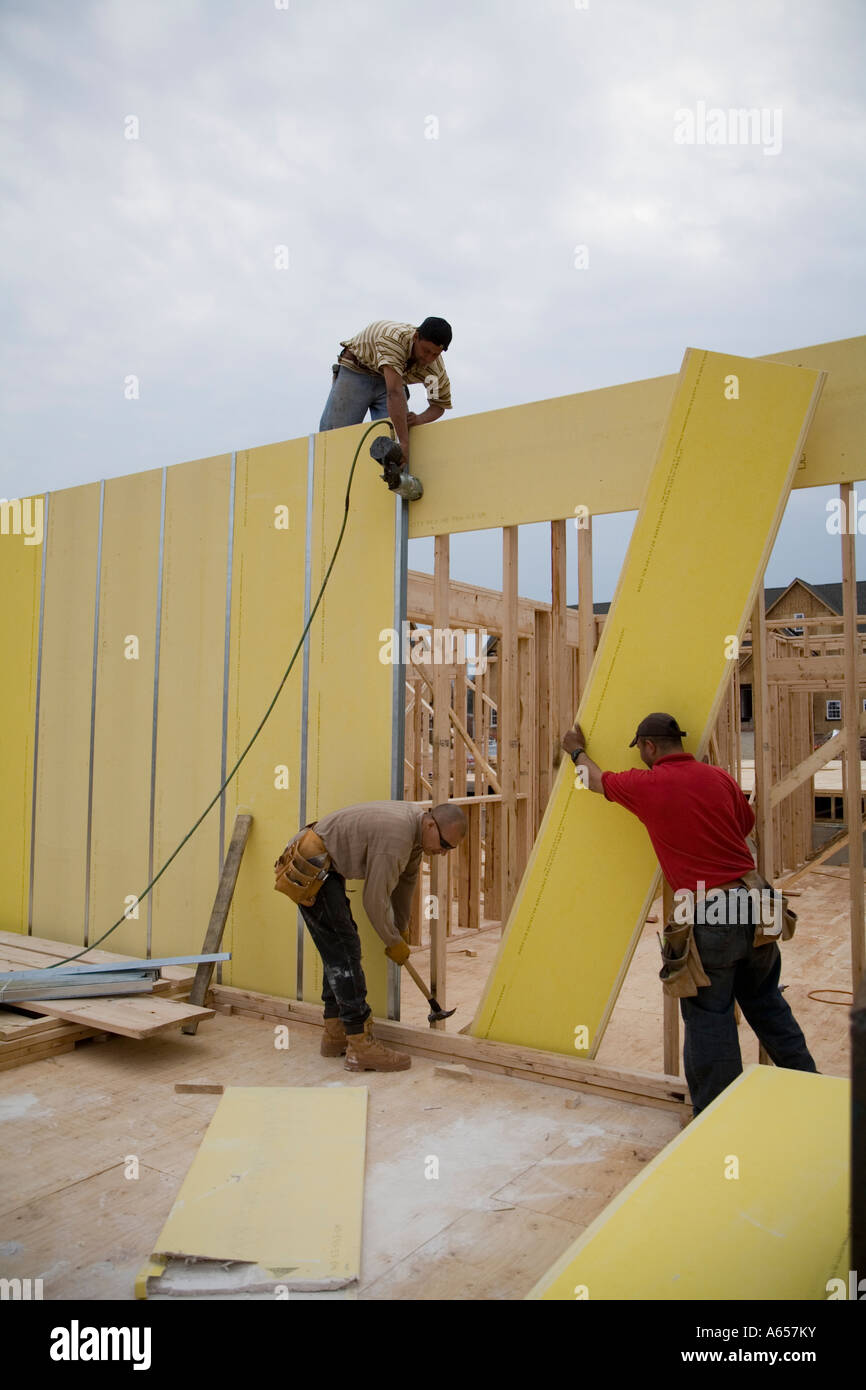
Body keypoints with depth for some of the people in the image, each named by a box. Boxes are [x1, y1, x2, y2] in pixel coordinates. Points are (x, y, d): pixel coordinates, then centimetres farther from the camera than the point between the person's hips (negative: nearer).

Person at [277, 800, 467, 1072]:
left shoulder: (415, 823, 2)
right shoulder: (394, 835, -28)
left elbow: (406, 878, 18)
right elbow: (375, 899, -21)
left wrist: (402, 927, 27)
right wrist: (394, 943, -6)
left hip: (325, 865, 11)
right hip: (310, 865, -11)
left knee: (338, 951, 12)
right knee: (344, 950, -12)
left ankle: (335, 1035, 21)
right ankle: (361, 1047, -9)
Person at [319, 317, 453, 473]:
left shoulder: (435, 369, -22)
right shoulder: (395, 337, -39)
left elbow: (440, 405, -5)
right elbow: (394, 393, -48)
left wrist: (419, 419, -29)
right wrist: (404, 442, -54)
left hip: (390, 381, 4)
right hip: (356, 371, -3)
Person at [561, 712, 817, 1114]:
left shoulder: (645, 785, -6)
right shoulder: (719, 778, 4)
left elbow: (597, 780, 14)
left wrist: (577, 751, 33)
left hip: (709, 918, -5)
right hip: (754, 901, 5)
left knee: (709, 1020, 6)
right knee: (765, 1003, 22)